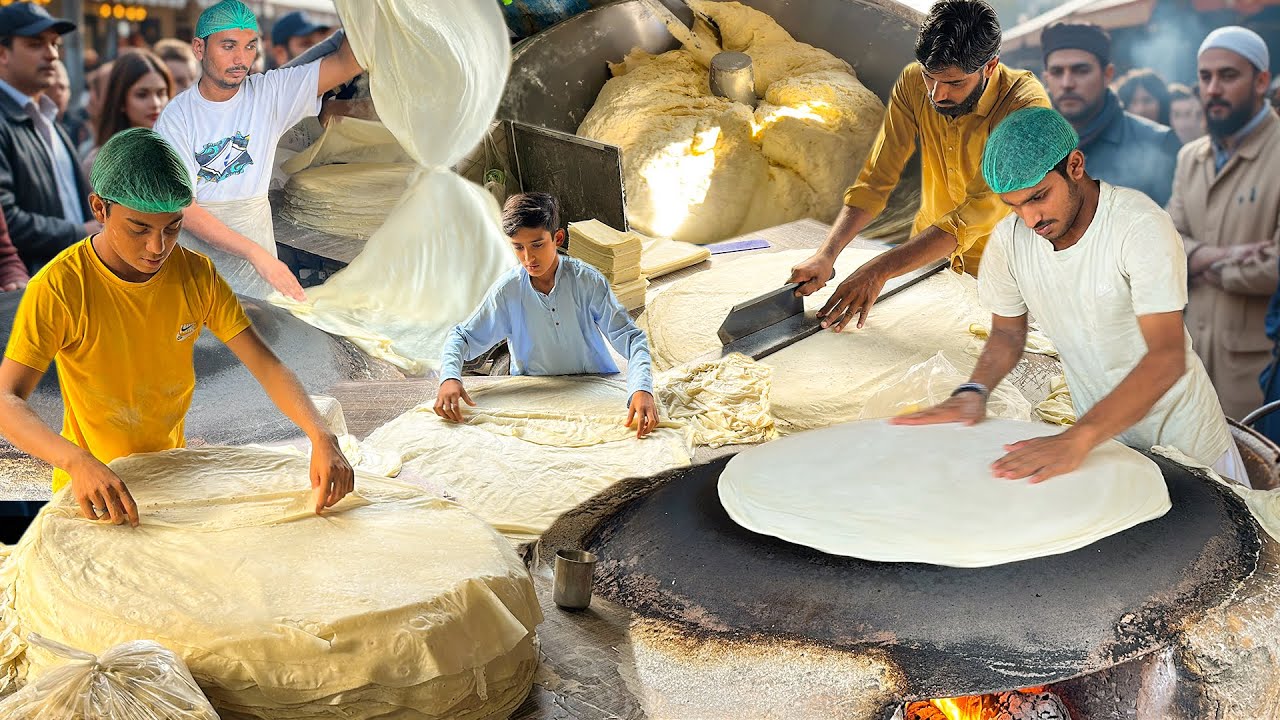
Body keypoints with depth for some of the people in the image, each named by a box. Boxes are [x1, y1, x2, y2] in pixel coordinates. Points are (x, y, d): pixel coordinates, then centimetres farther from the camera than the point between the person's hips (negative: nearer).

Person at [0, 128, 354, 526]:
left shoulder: (197, 275, -6)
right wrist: (77, 461, -41)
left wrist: (321, 437, -27)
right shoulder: (59, 287, -17)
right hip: (93, 487, -3)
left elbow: (267, 366, -10)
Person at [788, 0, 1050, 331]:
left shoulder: (1027, 105, -26)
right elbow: (876, 179, -11)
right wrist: (826, 255, -26)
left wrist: (879, 270, -37)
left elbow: (977, 214, -32)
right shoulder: (914, 82, -11)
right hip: (927, 253, 4)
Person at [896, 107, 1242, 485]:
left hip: (1180, 437, -3)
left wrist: (1078, 438, -46)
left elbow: (1167, 358, -35)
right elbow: (1007, 332, 5)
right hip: (1100, 433, 4)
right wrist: (973, 391, -16)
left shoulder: (1142, 227, -27)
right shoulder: (1009, 240, -12)